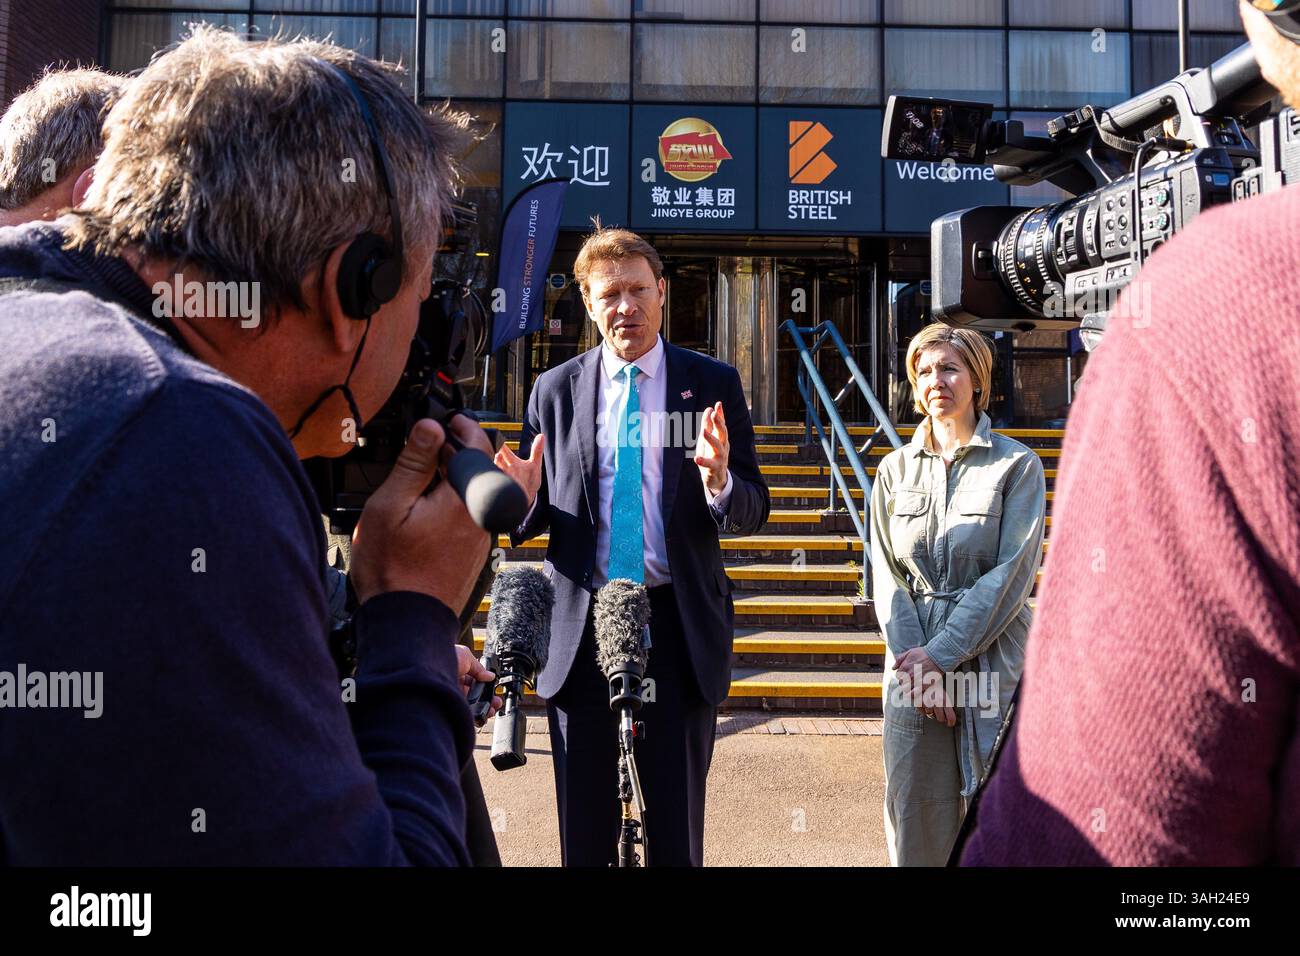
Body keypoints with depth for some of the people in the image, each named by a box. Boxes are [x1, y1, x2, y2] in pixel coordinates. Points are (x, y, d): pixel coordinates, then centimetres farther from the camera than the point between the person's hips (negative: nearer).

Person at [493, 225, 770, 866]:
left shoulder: (713, 384, 1)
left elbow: (753, 511, -1)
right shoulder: (554, 391, 4)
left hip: (680, 626, -1)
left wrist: (719, 481, -23)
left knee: (677, 833, 13)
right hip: (580, 629, 1)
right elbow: (536, 519, 8)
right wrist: (525, 499, -15)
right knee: (584, 837, 15)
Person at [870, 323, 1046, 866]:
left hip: (991, 662, -2)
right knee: (915, 820, 7)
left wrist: (941, 654, -14)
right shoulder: (895, 469, 9)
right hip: (914, 662, 3)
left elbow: (1012, 573, -9)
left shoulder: (1017, 465, 0)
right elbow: (886, 574, 4)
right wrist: (915, 662, -9)